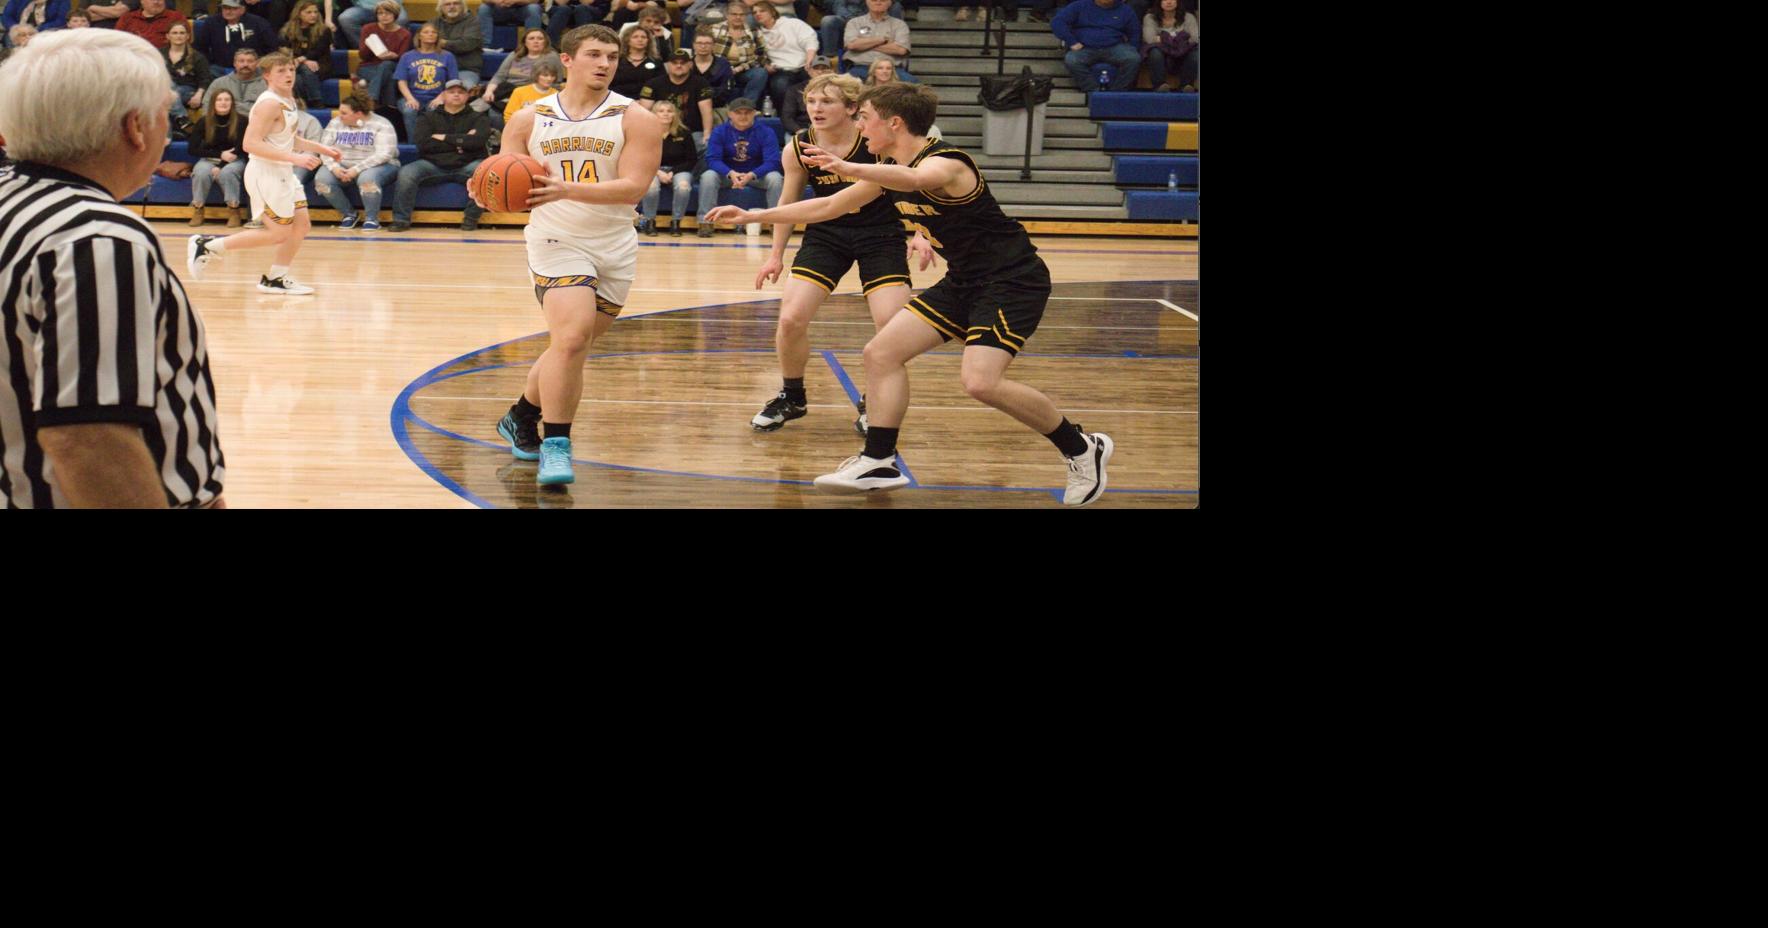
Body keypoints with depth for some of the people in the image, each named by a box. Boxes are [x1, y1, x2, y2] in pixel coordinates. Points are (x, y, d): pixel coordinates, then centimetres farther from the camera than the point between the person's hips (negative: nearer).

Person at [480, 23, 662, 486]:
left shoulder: (636, 120, -3)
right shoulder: (529, 120, 3)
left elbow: (633, 187, -16)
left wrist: (566, 190, -29)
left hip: (616, 249, 2)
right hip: (557, 242, -2)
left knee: (570, 346, 11)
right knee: (572, 337, -21)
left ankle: (522, 418, 36)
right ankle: (555, 445, -13)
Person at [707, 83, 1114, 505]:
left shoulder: (945, 163, -22)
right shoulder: (891, 169, 7)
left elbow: (913, 180, -47)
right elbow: (828, 207, 18)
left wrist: (847, 168, -63)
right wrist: (754, 216, 17)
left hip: (1012, 280, -9)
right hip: (964, 281, 9)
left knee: (980, 381, -24)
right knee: (881, 353, 2)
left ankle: (1082, 449, -7)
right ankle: (878, 463, 11)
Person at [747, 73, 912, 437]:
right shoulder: (798, 150, -9)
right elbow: (789, 201, 7)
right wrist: (775, 256, 10)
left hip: (880, 235, -2)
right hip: (825, 234, 2)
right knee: (790, 320, -9)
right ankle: (791, 399, 17)